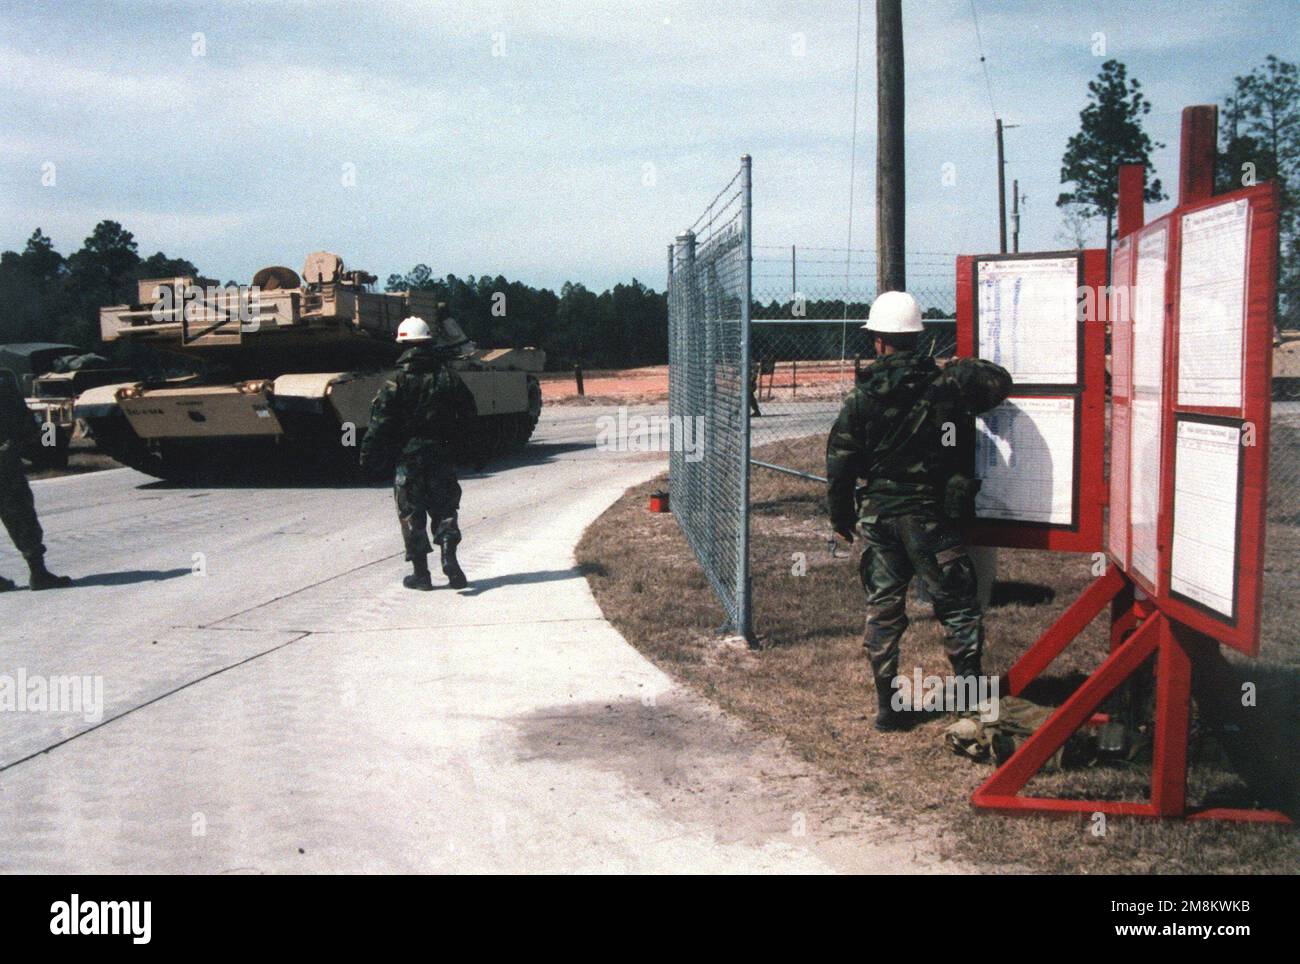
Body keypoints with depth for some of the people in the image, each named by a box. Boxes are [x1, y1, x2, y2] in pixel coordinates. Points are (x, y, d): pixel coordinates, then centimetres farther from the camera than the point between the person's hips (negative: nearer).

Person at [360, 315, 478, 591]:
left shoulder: (397, 381, -8)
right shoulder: (448, 377, 2)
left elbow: (379, 423, -10)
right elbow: (469, 416, 7)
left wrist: (370, 457, -5)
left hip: (406, 456, -2)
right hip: (442, 454, 3)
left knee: (411, 513, 5)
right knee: (444, 509, 11)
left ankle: (420, 573, 7)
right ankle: (449, 556, -9)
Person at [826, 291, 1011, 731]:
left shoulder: (861, 398, -3)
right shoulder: (948, 384, -6)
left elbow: (840, 466, -1)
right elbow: (1000, 382, 7)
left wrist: (841, 516, 12)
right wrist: (965, 365, 24)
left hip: (877, 516, 2)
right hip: (932, 516, -2)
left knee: (882, 608, 10)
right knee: (957, 604, 8)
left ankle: (886, 704, 14)